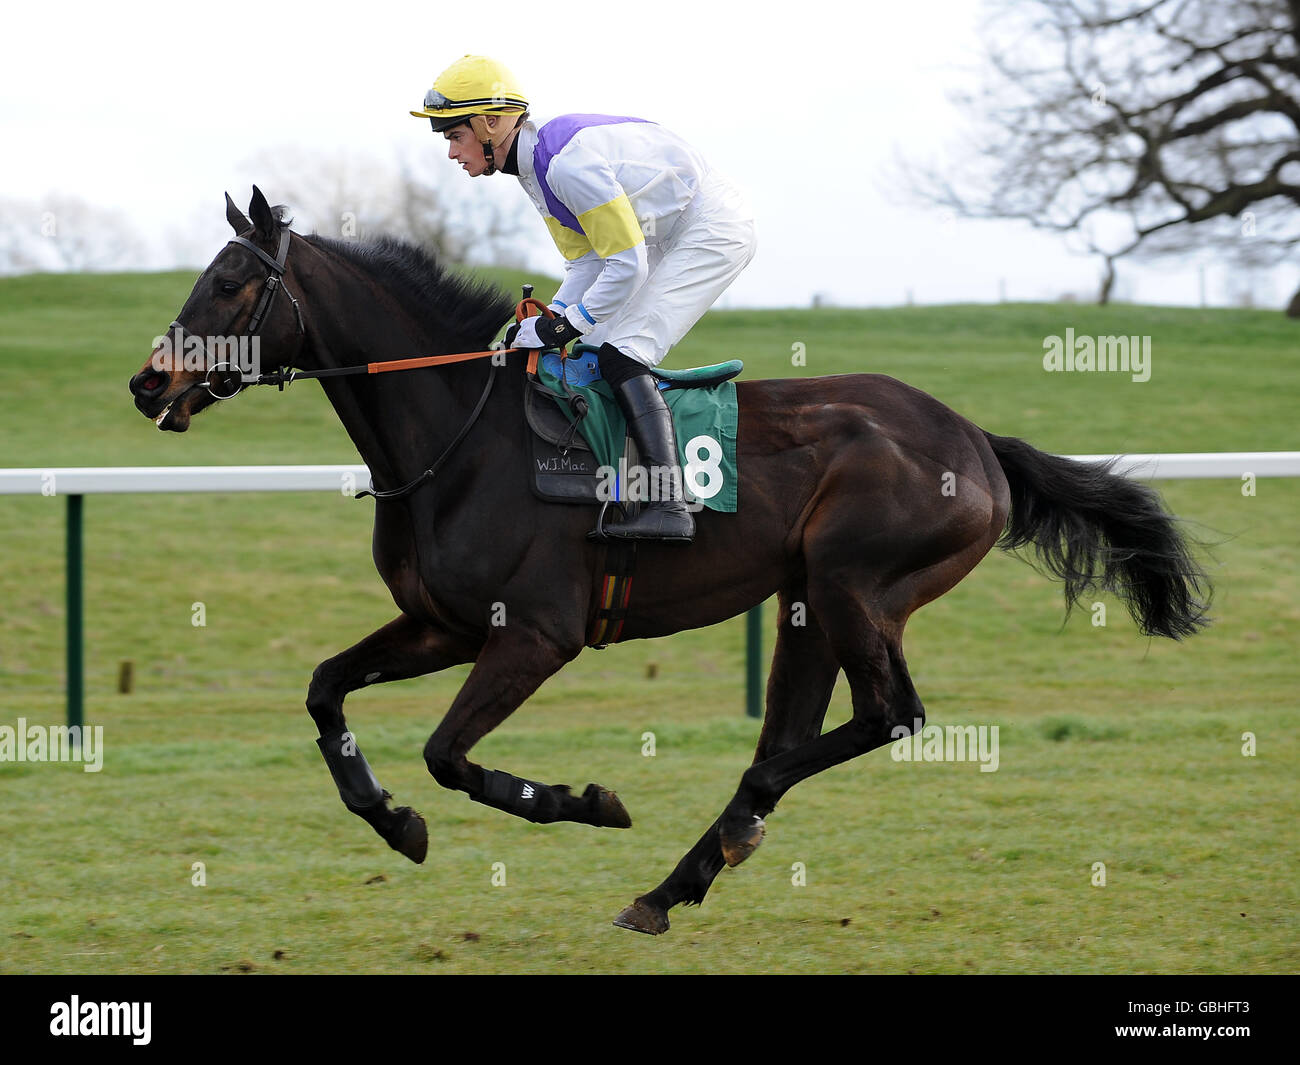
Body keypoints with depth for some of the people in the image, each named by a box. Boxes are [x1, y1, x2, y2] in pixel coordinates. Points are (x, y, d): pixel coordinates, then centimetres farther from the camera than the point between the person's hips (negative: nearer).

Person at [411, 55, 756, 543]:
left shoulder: (568, 163, -27)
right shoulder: (535, 164, 6)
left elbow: (626, 265, -25)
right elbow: (587, 261, 10)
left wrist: (569, 324, -17)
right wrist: (549, 322, -4)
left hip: (715, 231, -10)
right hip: (670, 238, 10)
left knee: (620, 355, -19)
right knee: (594, 346, 10)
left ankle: (669, 506, -25)